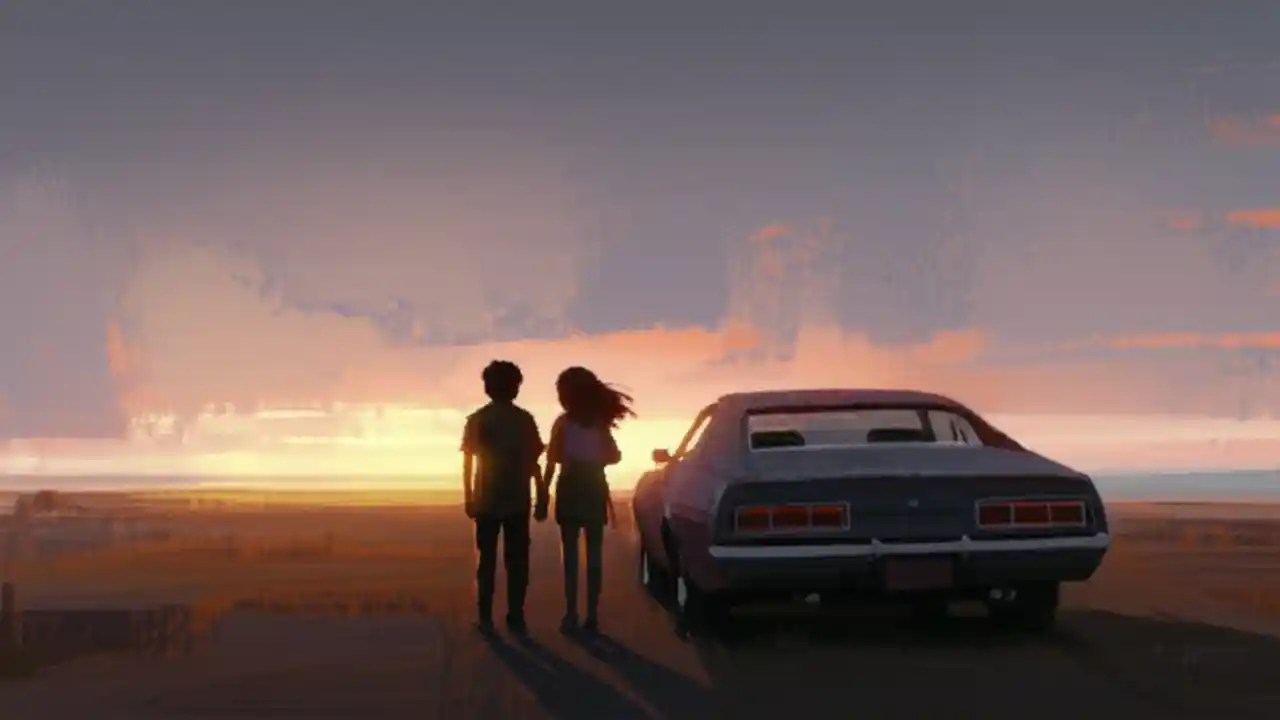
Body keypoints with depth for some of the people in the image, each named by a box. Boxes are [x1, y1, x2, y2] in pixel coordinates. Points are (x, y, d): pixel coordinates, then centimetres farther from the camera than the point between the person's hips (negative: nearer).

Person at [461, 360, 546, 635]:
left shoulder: (477, 419, -1)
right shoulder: (525, 419, -1)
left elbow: (468, 462, -1)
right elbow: (533, 461, 0)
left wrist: (468, 497, 6)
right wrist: (541, 495, 7)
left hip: (487, 500, 0)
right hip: (517, 500, 0)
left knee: (488, 558, 6)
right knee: (517, 559, 5)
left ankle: (486, 617, 2)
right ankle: (516, 617, 4)